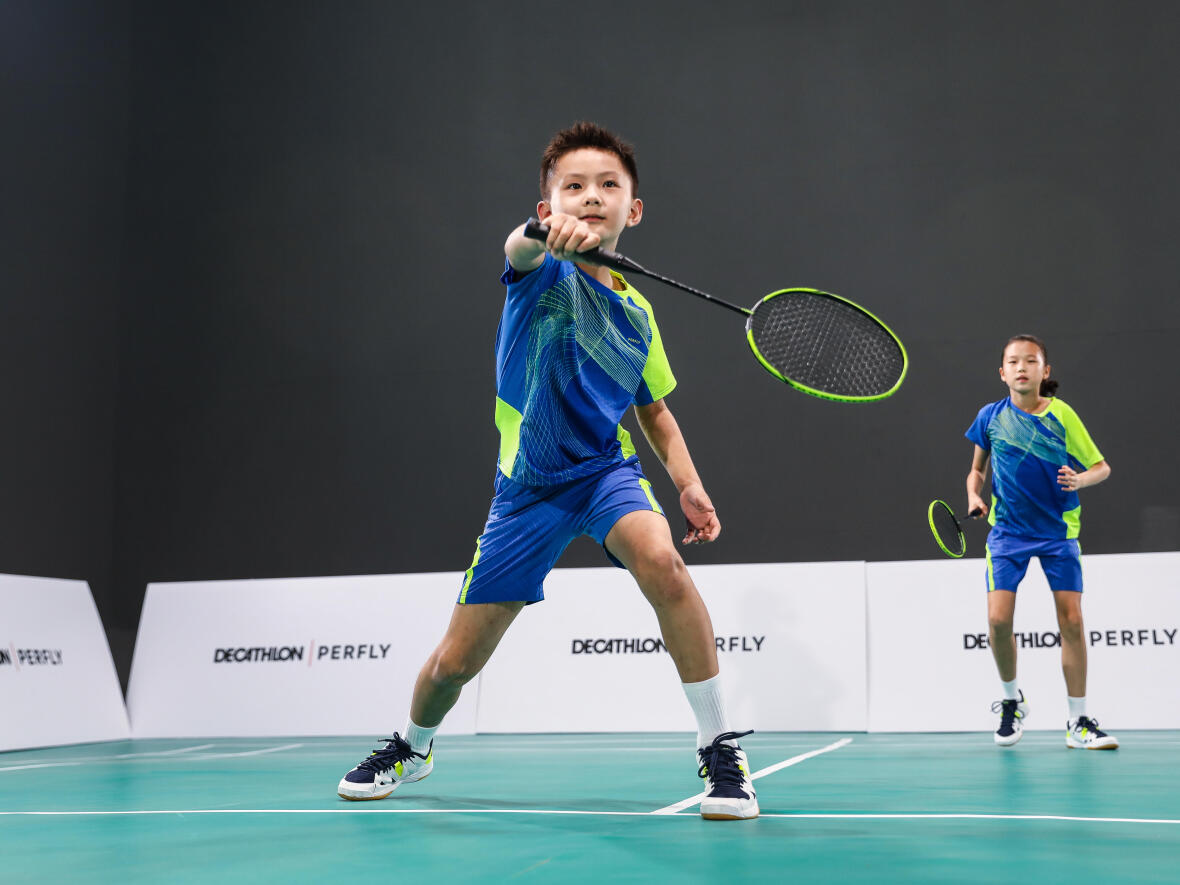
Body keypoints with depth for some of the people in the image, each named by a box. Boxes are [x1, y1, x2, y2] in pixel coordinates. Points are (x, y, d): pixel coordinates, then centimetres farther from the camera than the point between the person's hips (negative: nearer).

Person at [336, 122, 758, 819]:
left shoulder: (635, 312, 3)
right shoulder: (545, 269, -10)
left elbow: (655, 410, 16)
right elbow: (519, 248, -37)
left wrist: (689, 483, 0)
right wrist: (546, 233, -61)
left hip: (607, 468, 2)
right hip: (528, 485, -1)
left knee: (660, 559, -34)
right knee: (456, 660, 5)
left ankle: (721, 749, -21)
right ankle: (413, 747, 40)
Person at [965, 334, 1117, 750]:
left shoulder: (1062, 414, -5)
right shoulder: (991, 417, 0)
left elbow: (1101, 467, 0)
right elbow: (978, 469, 15)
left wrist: (1079, 480, -20)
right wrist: (974, 495, -4)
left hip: (1058, 529, 0)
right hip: (1008, 530, 1)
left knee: (1071, 620, -6)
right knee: (999, 619, -12)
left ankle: (1077, 722, 6)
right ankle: (1011, 700, 16)